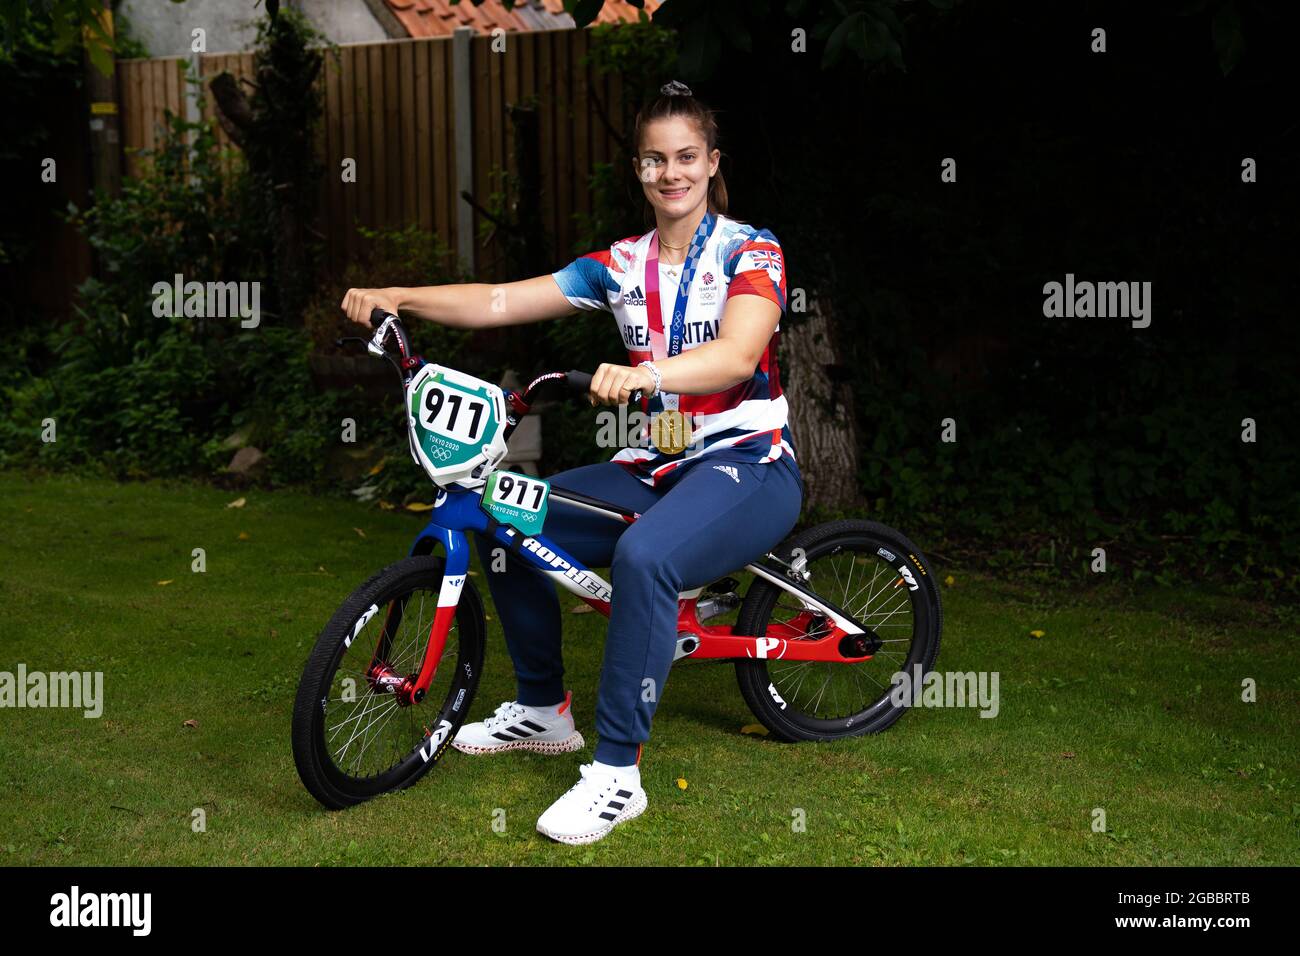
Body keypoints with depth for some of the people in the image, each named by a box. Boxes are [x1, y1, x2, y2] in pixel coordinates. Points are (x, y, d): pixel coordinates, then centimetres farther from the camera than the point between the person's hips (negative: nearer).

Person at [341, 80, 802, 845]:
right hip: (662, 465, 6)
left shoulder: (751, 251, -7)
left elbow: (737, 355, -27)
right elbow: (499, 302, 0)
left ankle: (617, 774, -24)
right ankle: (543, 710, 11)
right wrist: (397, 297, -14)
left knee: (644, 555, -36)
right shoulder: (623, 266, 8)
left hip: (751, 465, -6)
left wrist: (644, 373, -45)